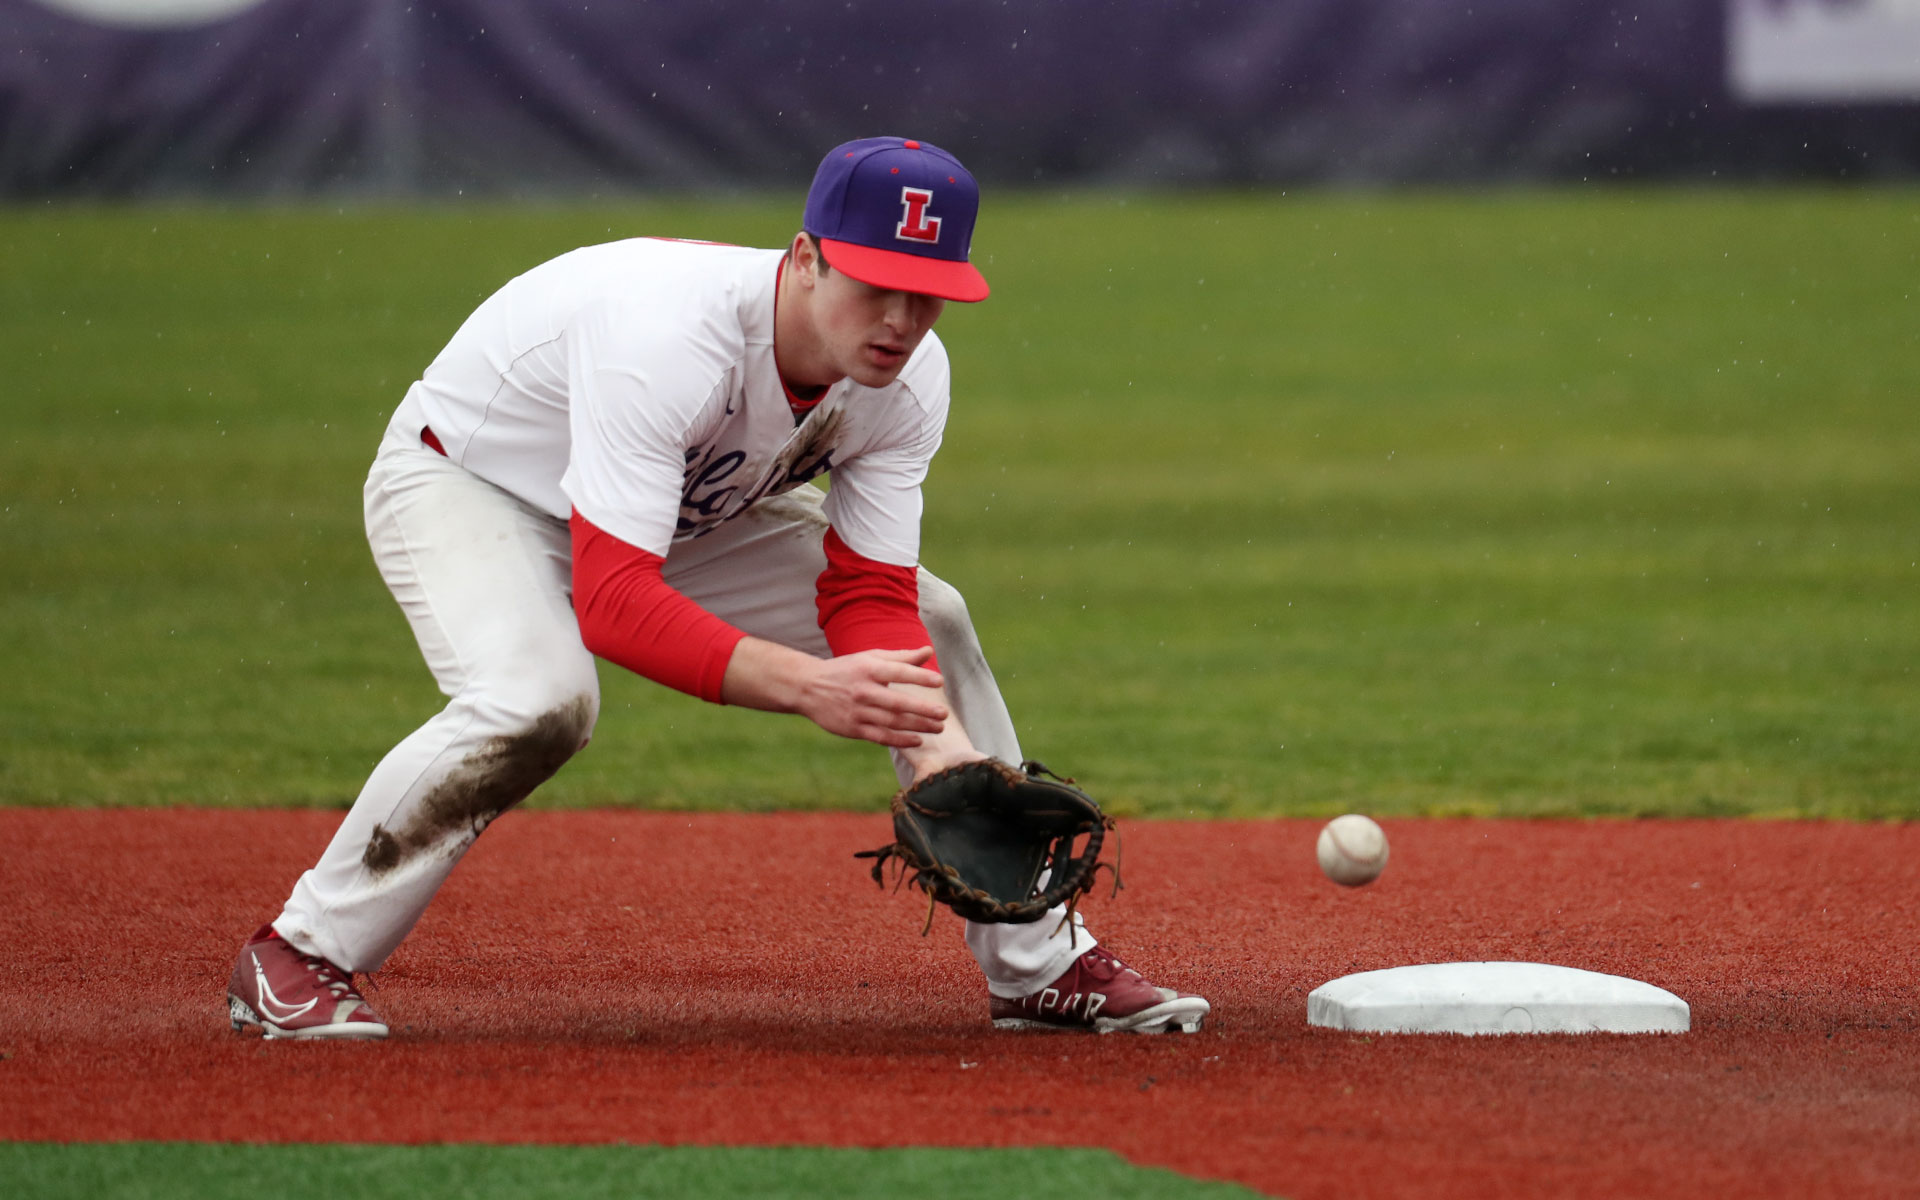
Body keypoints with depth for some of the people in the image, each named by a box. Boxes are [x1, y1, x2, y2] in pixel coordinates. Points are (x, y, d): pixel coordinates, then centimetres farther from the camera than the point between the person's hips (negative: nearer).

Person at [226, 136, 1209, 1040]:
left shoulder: (910, 378, -19)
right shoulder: (665, 335, -41)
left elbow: (867, 597, -15)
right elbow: (612, 603, -47)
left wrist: (936, 742, -35)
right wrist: (806, 686, -56)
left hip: (684, 512, 7)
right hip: (467, 479, -7)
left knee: (930, 629, 0)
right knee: (536, 700, -36)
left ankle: (1041, 964, 12)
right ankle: (297, 960, -19)